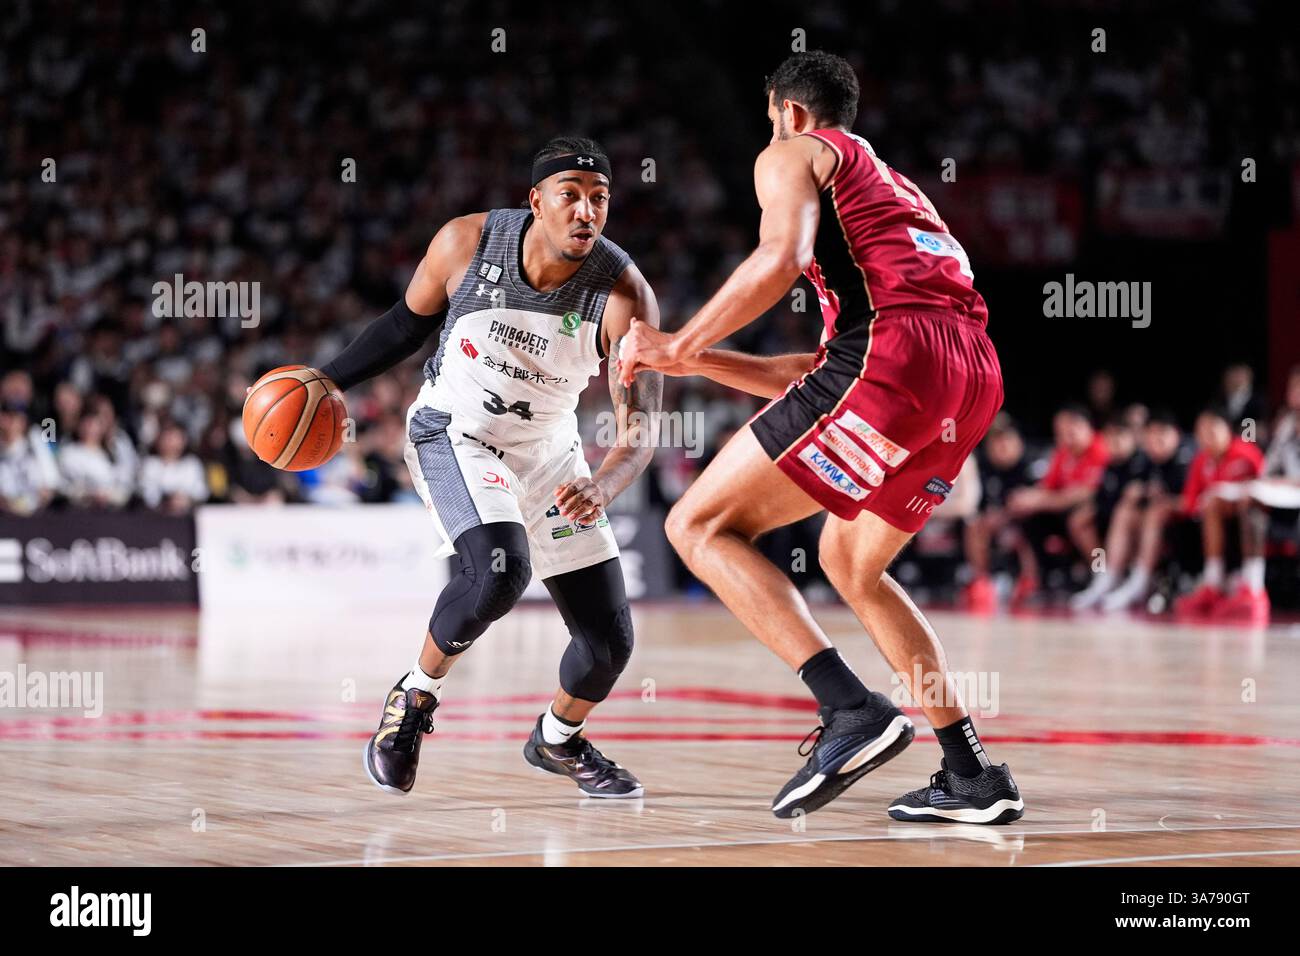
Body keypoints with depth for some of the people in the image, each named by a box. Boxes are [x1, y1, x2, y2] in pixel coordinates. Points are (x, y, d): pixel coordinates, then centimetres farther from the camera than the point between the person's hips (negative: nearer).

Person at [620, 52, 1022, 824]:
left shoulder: (794, 155, 15)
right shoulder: (893, 186, 39)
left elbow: (783, 255, -9)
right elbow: (820, 374, 38)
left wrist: (680, 344, -1)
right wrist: (700, 363, 40)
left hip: (891, 353, -8)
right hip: (976, 373, 8)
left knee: (701, 527, -4)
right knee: (850, 563, 26)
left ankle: (853, 710, -21)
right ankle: (974, 776, 18)